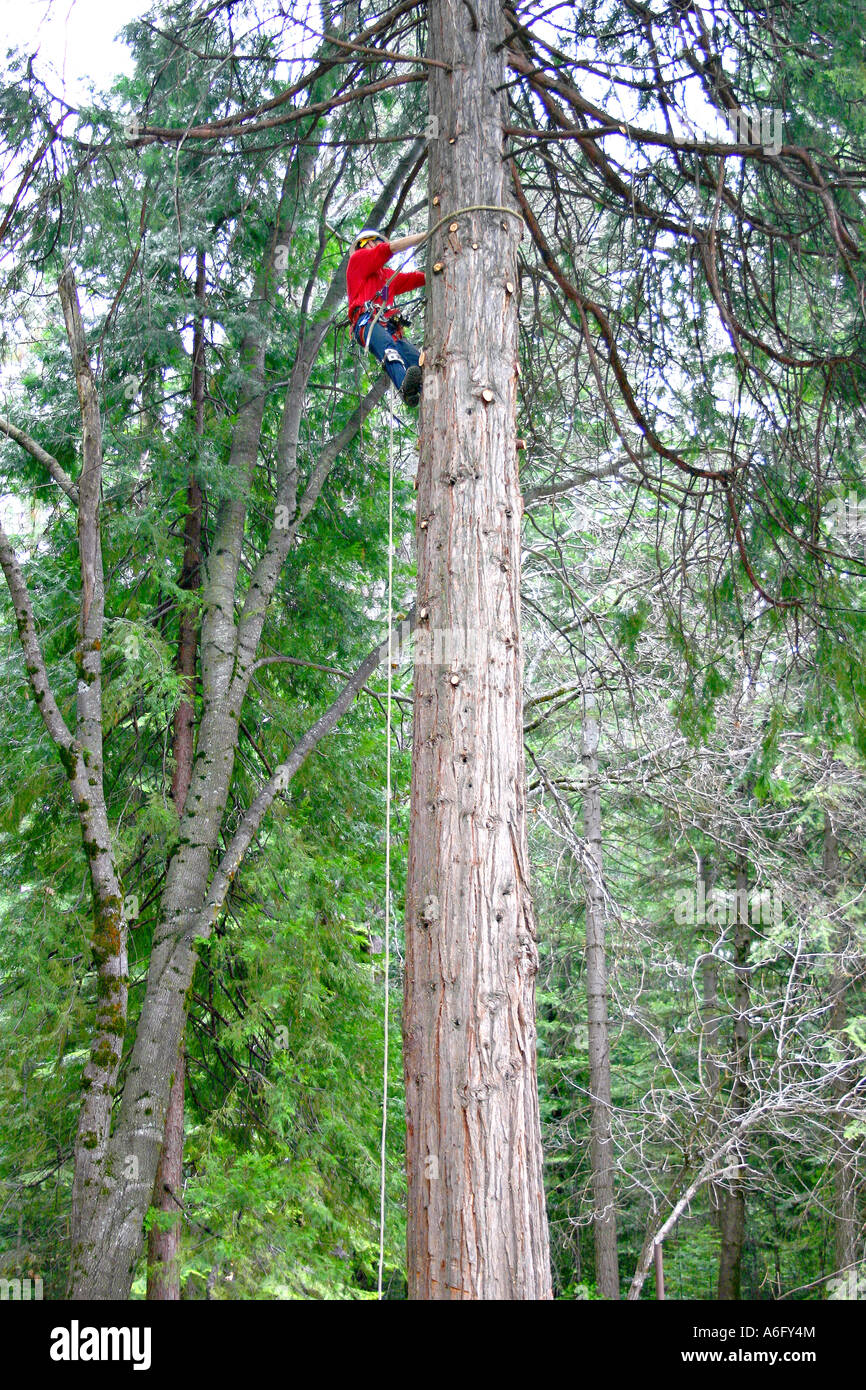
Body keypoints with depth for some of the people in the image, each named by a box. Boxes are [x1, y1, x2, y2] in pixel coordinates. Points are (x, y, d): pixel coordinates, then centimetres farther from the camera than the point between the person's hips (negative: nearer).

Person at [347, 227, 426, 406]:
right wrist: (426, 235, 9)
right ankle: (406, 387, -65)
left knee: (421, 365, -19)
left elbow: (421, 278, 36)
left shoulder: (387, 275, 39)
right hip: (367, 323, -8)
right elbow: (392, 247, 8)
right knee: (388, 348, -39)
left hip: (391, 329, 8)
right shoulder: (358, 259, 20)